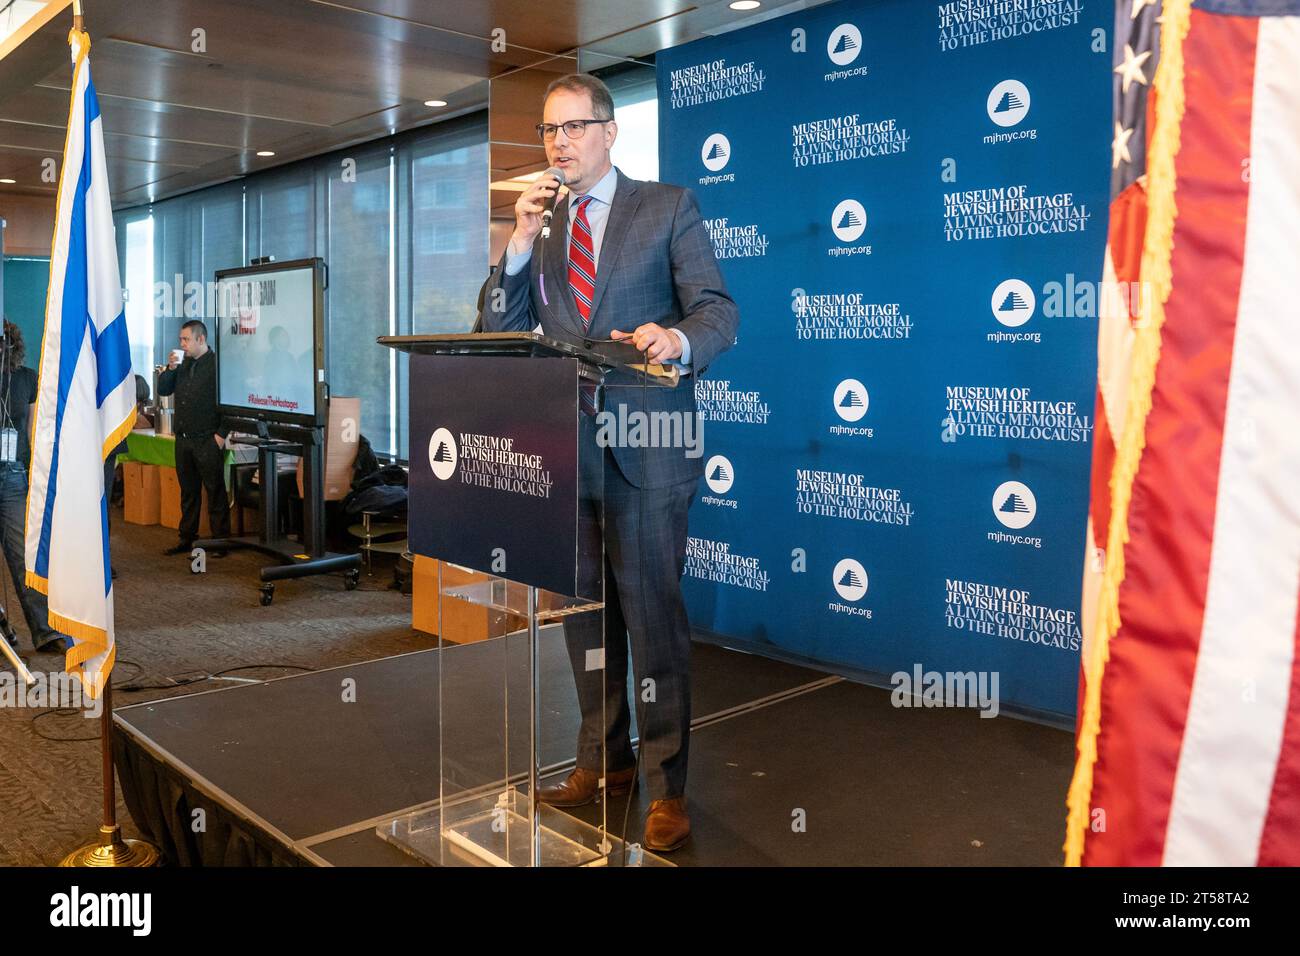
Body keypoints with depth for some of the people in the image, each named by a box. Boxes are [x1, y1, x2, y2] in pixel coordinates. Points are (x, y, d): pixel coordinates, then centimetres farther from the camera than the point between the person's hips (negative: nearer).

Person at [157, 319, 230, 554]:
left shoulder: (218, 363, -8)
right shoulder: (183, 364, 14)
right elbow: (163, 390, 14)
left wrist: (222, 434, -15)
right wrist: (170, 368, -1)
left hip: (208, 440, -7)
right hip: (183, 438, 7)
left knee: (215, 492, -2)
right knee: (188, 492, 13)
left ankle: (221, 540, 3)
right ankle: (187, 539, 21)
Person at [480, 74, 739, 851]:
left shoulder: (668, 207, 2)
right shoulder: (540, 222, 14)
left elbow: (719, 311, -6)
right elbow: (503, 329, 7)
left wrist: (679, 338, -29)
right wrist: (522, 239, -5)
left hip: (644, 444, -5)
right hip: (566, 443, 5)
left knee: (653, 615, -3)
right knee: (585, 613, 13)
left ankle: (668, 786, 11)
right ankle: (606, 758, 30)